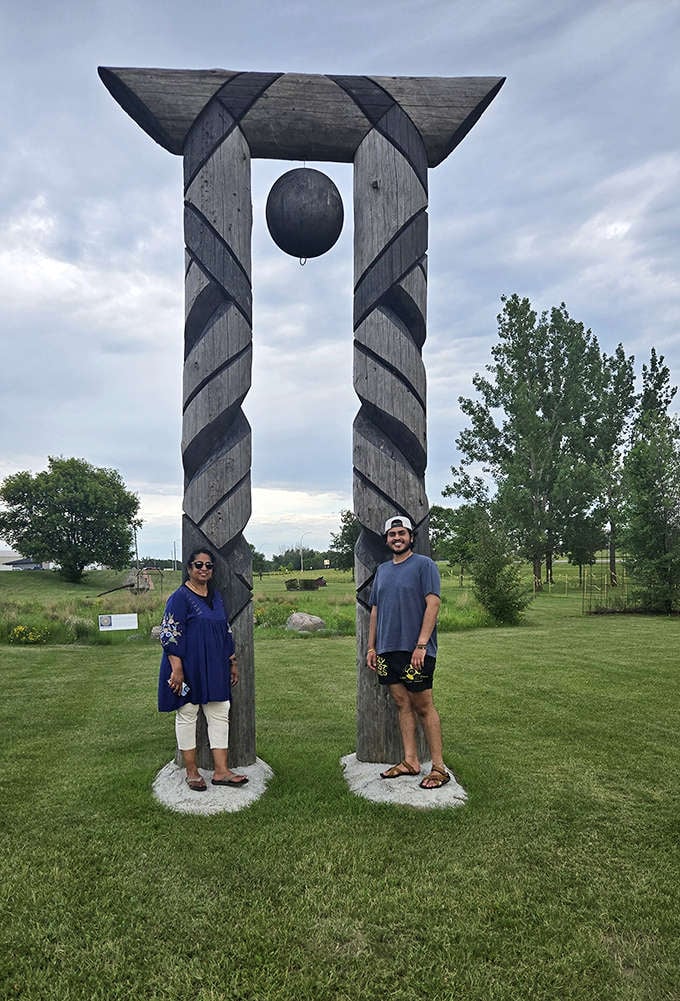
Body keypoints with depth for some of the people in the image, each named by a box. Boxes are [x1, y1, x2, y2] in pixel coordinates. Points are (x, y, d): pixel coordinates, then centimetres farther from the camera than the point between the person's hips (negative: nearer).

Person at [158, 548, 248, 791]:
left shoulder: (216, 597, 11)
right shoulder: (180, 597, -10)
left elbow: (226, 631, 17)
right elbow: (169, 634, -15)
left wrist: (233, 662, 16)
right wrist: (177, 669, -21)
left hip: (214, 668, 7)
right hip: (188, 668, -7)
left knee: (220, 714, 6)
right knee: (187, 714, 5)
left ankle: (221, 771, 13)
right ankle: (191, 772, 17)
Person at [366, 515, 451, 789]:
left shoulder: (424, 564, -4)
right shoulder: (382, 569, 16)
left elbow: (433, 604, -12)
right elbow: (375, 610, 18)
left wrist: (421, 645, -18)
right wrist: (371, 646, 12)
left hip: (415, 649, -6)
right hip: (387, 649, 6)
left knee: (423, 706, -2)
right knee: (402, 704, 10)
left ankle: (439, 767, 6)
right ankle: (410, 762, 18)